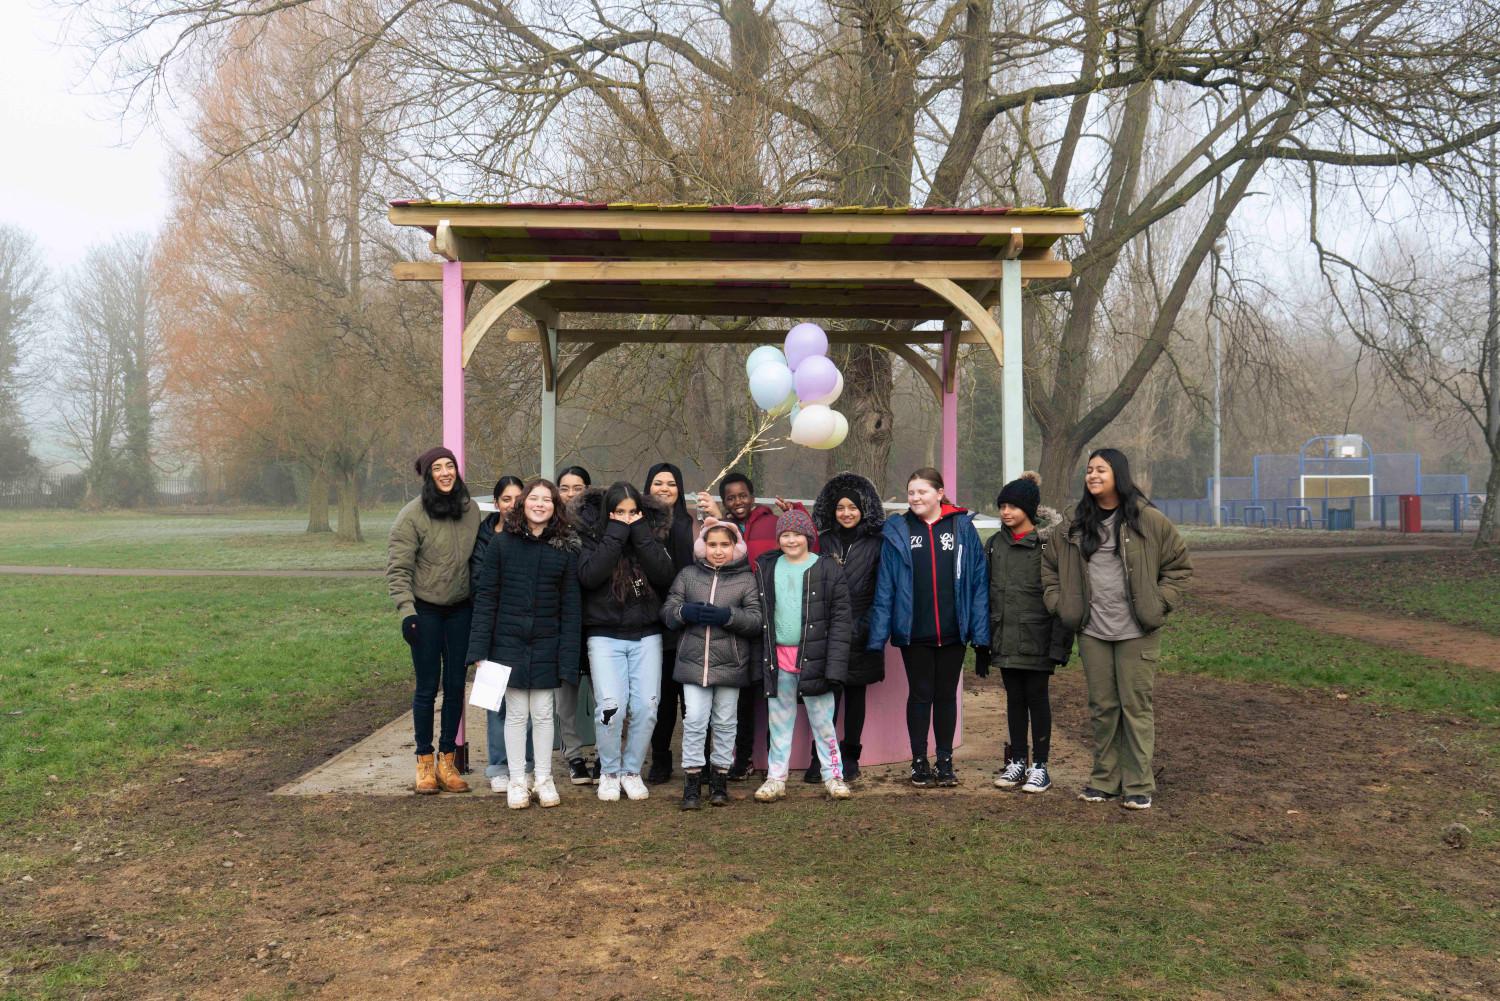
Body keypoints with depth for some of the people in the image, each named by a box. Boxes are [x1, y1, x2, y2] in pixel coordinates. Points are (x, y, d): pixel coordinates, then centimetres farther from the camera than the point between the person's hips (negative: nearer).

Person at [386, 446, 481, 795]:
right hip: (425, 609, -4)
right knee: (427, 686, 1)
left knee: (455, 685, 8)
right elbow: (397, 568, -13)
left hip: (461, 609, 4)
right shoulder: (412, 515, -13)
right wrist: (406, 610, -21)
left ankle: (447, 760, 19)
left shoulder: (471, 510, 0)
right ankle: (425, 761, 14)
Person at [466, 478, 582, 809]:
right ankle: (516, 781, 19)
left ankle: (544, 779, 23)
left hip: (546, 646, 1)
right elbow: (485, 596, -2)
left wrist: (568, 655, -5)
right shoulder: (501, 543, -3)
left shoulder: (566, 549, -1)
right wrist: (480, 648, -7)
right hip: (509, 642, -1)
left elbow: (571, 606, 0)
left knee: (543, 714, 9)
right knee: (516, 713, 6)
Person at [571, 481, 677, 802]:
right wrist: (616, 533, -15)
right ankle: (609, 772, 8)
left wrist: (640, 533, -12)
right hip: (604, 635, -2)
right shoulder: (591, 536, 1)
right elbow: (589, 576, -17)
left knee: (645, 706, -4)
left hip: (646, 635, 2)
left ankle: (632, 771, 16)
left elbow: (665, 576, -9)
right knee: (611, 706, -13)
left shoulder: (652, 534, 7)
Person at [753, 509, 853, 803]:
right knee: (779, 721, 11)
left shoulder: (828, 570, -3)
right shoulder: (766, 569, 7)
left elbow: (841, 619, -6)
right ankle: (776, 778, 19)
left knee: (823, 721, 5)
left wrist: (835, 665, -13)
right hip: (778, 657, 3)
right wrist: (760, 658, 3)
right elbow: (759, 614, 10)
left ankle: (833, 775, 17)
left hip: (813, 657, -3)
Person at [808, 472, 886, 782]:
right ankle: (821, 756, 7)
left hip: (860, 632, -1)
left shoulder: (875, 543, 3)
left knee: (855, 693, 7)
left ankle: (850, 757, 17)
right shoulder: (823, 542, 8)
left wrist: (871, 625, -6)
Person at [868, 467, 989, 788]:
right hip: (914, 632, 0)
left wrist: (980, 631, -7)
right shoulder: (897, 532, -1)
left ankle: (945, 762, 24)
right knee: (920, 695, 9)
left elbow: (978, 581, -3)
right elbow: (885, 588, -3)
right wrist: (877, 636, -8)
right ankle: (919, 763, 20)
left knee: (946, 695, 12)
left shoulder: (963, 527, -1)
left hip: (952, 631, 0)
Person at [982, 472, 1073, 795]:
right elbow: (984, 593, 13)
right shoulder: (994, 544, 10)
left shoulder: (1047, 545, -7)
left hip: (1036, 639, -5)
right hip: (1005, 639, 5)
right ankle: (1017, 761, 22)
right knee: (1014, 698, 12)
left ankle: (1040, 765, 13)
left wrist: (1059, 642, -13)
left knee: (1037, 697, 3)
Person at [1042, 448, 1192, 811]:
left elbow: (1179, 566, 3)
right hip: (1092, 632, 4)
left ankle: (1138, 785, 10)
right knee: (1102, 706, 11)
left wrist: (1158, 604, -5)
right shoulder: (1073, 524, 7)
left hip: (1136, 632, -3)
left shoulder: (1149, 520, -4)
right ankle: (1104, 780, 21)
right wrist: (1060, 604, 8)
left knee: (1136, 706, 1)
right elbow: (1050, 566, 18)